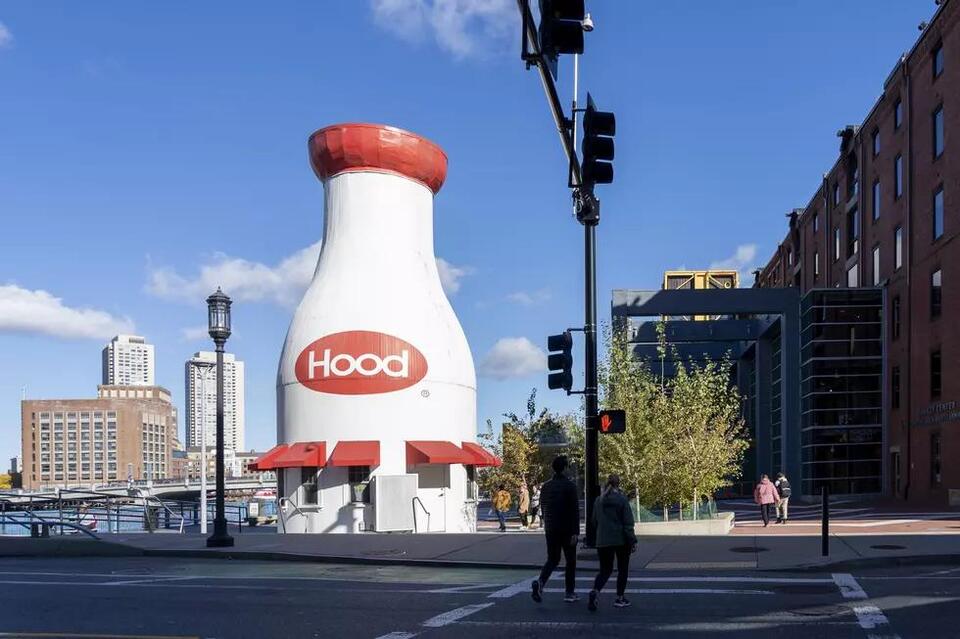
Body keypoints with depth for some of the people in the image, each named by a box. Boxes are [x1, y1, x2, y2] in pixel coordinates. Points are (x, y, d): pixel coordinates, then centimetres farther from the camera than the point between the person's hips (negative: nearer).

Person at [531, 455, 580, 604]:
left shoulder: (545, 487, 7)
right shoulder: (570, 486, -11)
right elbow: (575, 510, -15)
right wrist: (576, 532, -15)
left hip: (550, 530, 5)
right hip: (567, 530, -5)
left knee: (552, 559, 11)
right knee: (570, 561, 9)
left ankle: (540, 582, -15)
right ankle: (570, 593, 12)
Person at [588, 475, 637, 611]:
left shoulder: (599, 500, 4)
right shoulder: (622, 500, -9)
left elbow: (594, 521, 12)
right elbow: (628, 523, -11)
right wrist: (633, 541, -8)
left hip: (603, 541, 3)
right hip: (621, 540, -3)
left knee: (605, 569, 9)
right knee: (622, 569, 14)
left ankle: (595, 591, -17)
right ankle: (620, 598, 15)